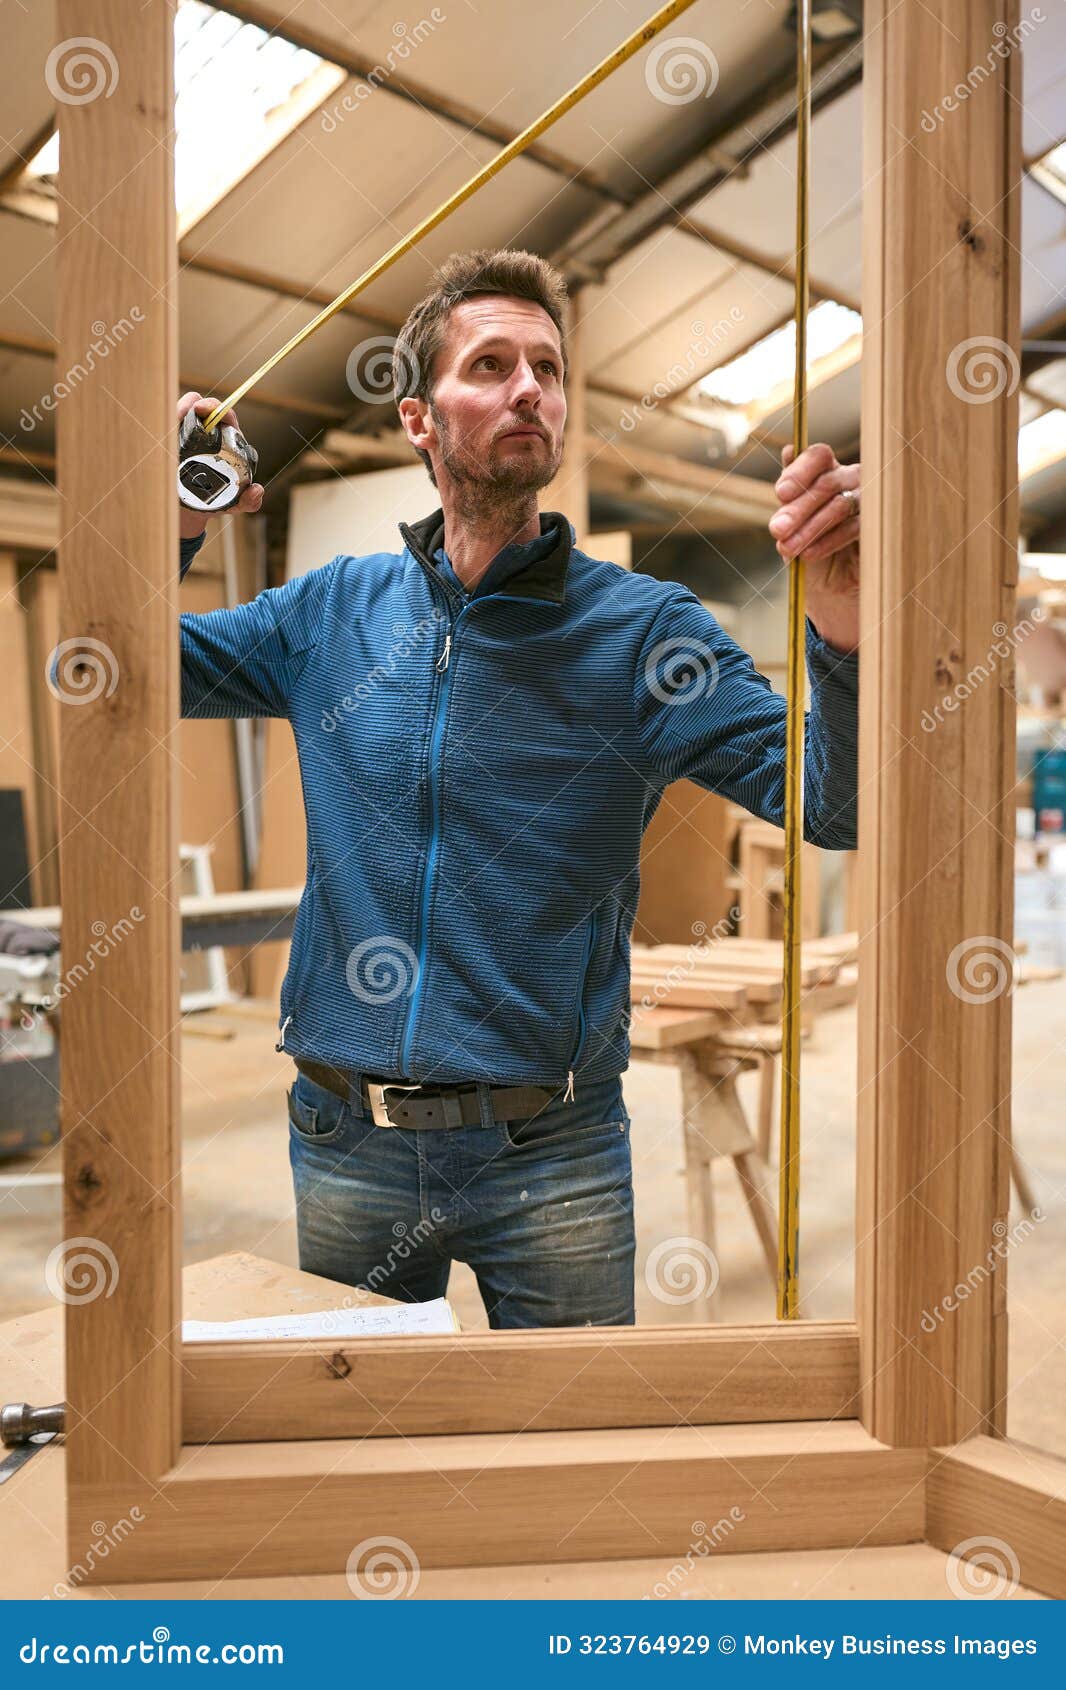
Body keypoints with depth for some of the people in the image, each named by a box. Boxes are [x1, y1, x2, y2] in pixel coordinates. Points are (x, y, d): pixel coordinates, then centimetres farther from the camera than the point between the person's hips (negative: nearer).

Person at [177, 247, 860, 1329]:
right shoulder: (335, 612, 2)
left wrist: (843, 636, -35)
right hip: (344, 1140, 3)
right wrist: (170, 536, -9)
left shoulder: (641, 627, -7)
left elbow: (832, 806, -15)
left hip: (553, 1153, -2)